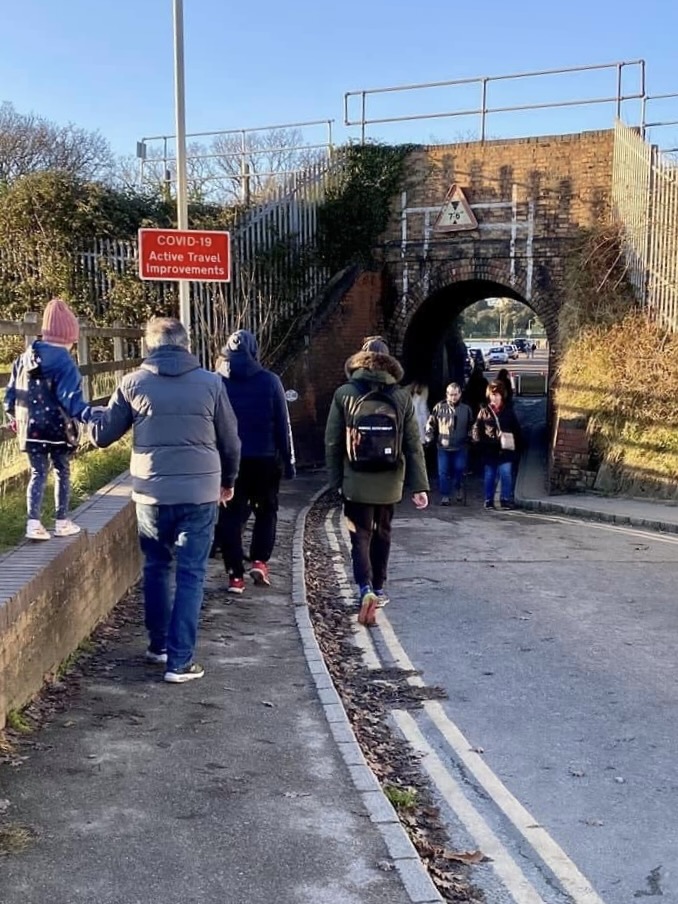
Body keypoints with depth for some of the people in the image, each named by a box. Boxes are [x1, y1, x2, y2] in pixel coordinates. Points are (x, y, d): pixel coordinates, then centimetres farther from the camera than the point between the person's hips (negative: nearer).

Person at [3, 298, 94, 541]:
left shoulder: (25, 357, 7)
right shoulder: (64, 361, -13)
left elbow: (11, 390, 14)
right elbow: (71, 396, -24)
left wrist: (12, 416, 28)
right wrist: (86, 414, -34)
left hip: (30, 427, 5)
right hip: (57, 428, -5)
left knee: (38, 473, 11)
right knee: (62, 472, 11)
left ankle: (33, 523, -1)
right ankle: (62, 522, 17)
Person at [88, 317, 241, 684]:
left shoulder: (133, 383, -1)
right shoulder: (211, 383, -1)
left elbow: (102, 435, 6)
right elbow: (230, 441, 6)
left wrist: (92, 416, 29)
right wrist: (228, 480, 22)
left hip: (151, 493, 1)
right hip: (199, 493, -1)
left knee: (156, 567, 20)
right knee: (191, 575, 4)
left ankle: (159, 644, 29)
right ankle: (180, 660, 2)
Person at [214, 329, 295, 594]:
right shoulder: (270, 381, -5)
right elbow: (283, 425, -3)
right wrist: (288, 460, 4)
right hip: (265, 459, 0)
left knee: (230, 516, 8)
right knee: (266, 510, 19)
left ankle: (235, 575, 5)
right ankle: (259, 560, 7)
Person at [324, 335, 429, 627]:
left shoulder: (344, 394, -5)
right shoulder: (401, 397, -1)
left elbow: (332, 442, -4)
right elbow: (413, 446, -2)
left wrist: (336, 480, 4)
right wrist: (419, 485, 0)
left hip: (356, 482, -2)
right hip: (389, 482, 2)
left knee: (360, 537, 2)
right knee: (381, 534, 19)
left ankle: (366, 590, -19)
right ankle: (378, 589, 30)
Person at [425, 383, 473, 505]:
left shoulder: (466, 409, 6)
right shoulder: (439, 407, 2)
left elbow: (471, 426, 17)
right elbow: (431, 423, 7)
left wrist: (470, 437, 8)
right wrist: (429, 437, -1)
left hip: (460, 447, 0)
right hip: (443, 446, 0)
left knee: (459, 470, 0)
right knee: (444, 472, 0)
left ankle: (458, 488, 27)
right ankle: (445, 496, 9)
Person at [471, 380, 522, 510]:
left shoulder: (509, 411, 4)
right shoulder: (484, 411, 2)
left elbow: (517, 430, 7)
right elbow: (477, 429, 1)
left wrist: (517, 446, 2)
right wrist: (478, 439, -16)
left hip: (505, 450, 0)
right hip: (489, 450, 0)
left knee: (506, 475, -6)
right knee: (490, 476, 8)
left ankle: (506, 500, 4)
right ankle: (489, 501, 18)